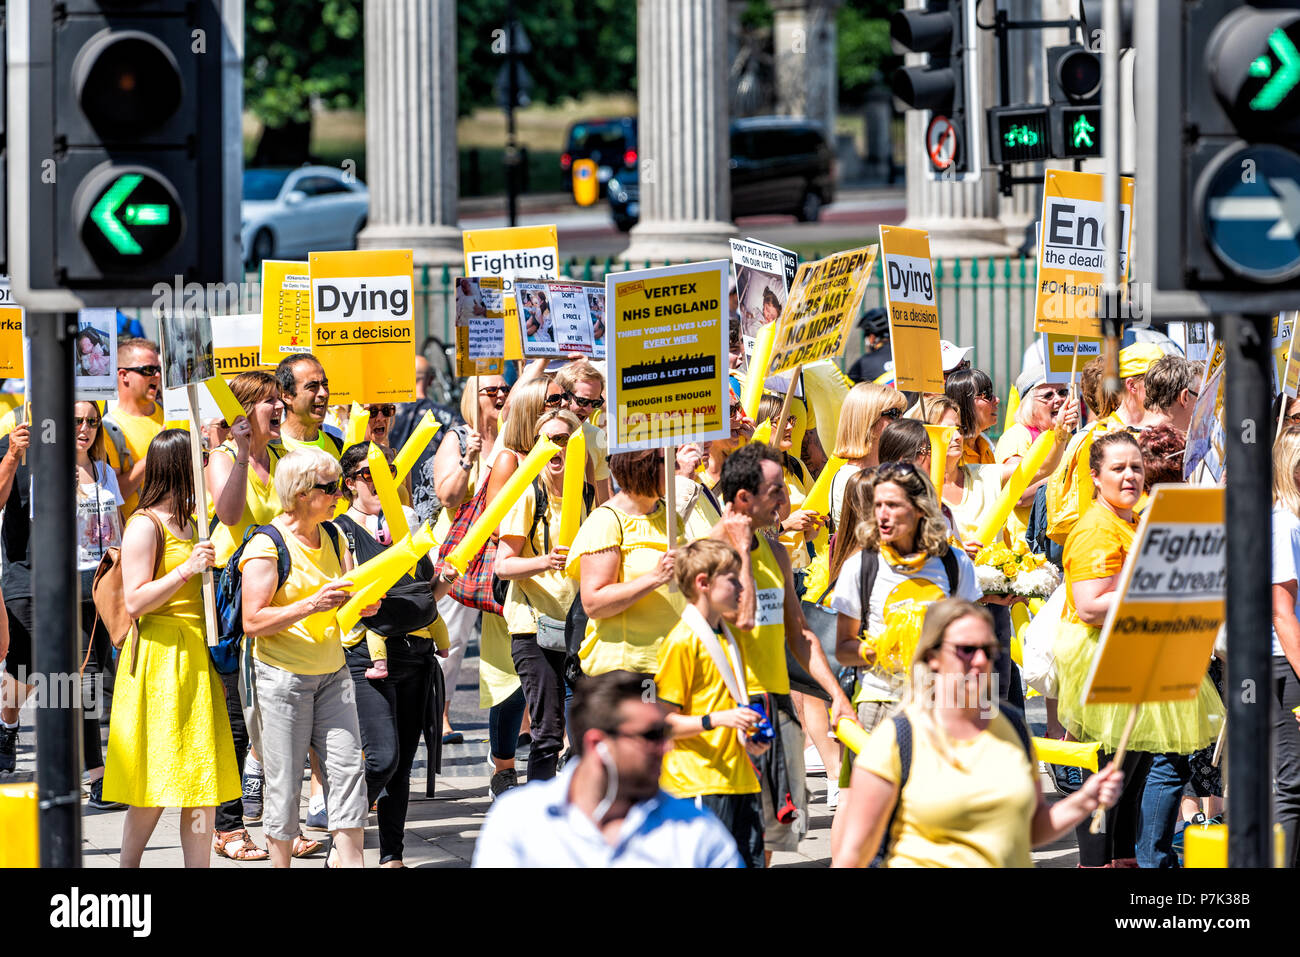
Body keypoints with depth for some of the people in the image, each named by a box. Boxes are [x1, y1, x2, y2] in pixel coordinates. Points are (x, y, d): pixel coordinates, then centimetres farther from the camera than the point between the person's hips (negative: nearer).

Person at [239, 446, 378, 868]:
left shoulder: (332, 537, 10)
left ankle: (351, 859, 1)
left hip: (332, 671, 6)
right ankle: (280, 864, 9)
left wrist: (361, 606, -3)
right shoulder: (267, 546, -13)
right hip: (283, 675, -6)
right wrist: (310, 606, -26)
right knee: (284, 779, -1)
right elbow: (252, 622, -17)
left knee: (347, 766, -1)